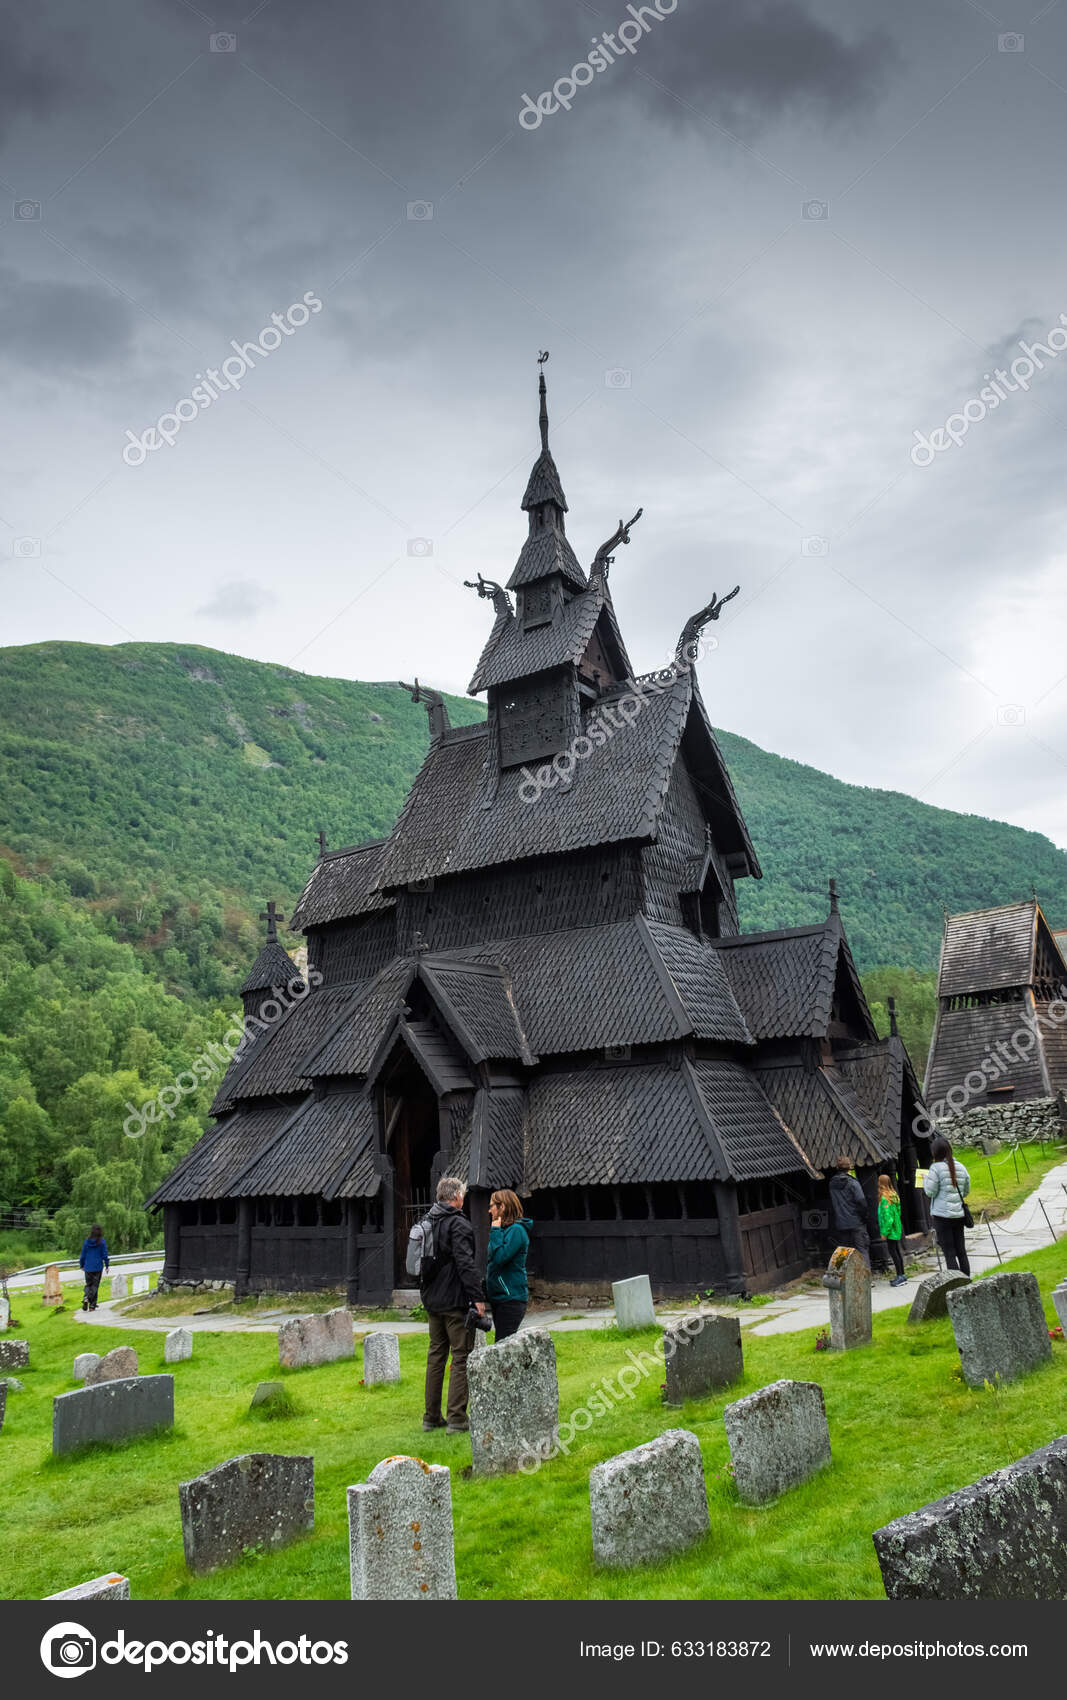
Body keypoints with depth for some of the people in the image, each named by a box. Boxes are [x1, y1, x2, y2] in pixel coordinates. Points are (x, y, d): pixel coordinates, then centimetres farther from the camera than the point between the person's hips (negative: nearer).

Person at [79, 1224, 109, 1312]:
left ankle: (85, 1297, -12)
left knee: (88, 1284, 16)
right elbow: (105, 1255, -6)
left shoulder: (86, 1242, -2)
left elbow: (83, 1255, 4)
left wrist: (82, 1266, 18)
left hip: (88, 1268, 2)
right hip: (98, 1268, -2)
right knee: (95, 1285, 7)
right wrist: (107, 1265, 5)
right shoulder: (102, 1242, -8)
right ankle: (92, 1305, -1)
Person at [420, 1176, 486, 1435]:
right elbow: (466, 1264, -22)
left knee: (436, 1355, 15)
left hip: (432, 1301, 8)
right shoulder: (458, 1224, -15)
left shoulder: (426, 1223, 11)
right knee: (462, 1357, -2)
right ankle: (456, 1419, -2)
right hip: (455, 1301, -8)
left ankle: (431, 1416, 20)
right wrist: (478, 1297, -21)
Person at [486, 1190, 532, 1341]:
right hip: (498, 1296, 10)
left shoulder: (516, 1230, -13)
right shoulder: (504, 1229, 16)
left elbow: (500, 1257, -23)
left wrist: (495, 1231, -15)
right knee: (501, 1343, 12)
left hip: (511, 1298, -10)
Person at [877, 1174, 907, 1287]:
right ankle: (902, 1275, 20)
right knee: (897, 1251, 14)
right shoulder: (894, 1195, 9)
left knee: (893, 1252, -4)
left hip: (890, 1230, -9)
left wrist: (884, 1232, -16)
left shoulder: (884, 1198, -18)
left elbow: (887, 1217, -20)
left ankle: (900, 1276, -3)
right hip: (897, 1229, 9)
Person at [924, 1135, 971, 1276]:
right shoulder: (961, 1167, 6)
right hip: (958, 1214, 6)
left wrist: (925, 1179, 6)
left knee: (949, 1253, -2)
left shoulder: (936, 1168, -12)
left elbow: (930, 1192, -11)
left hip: (942, 1215, -6)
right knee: (961, 1251, 13)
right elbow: (966, 1191, 14)